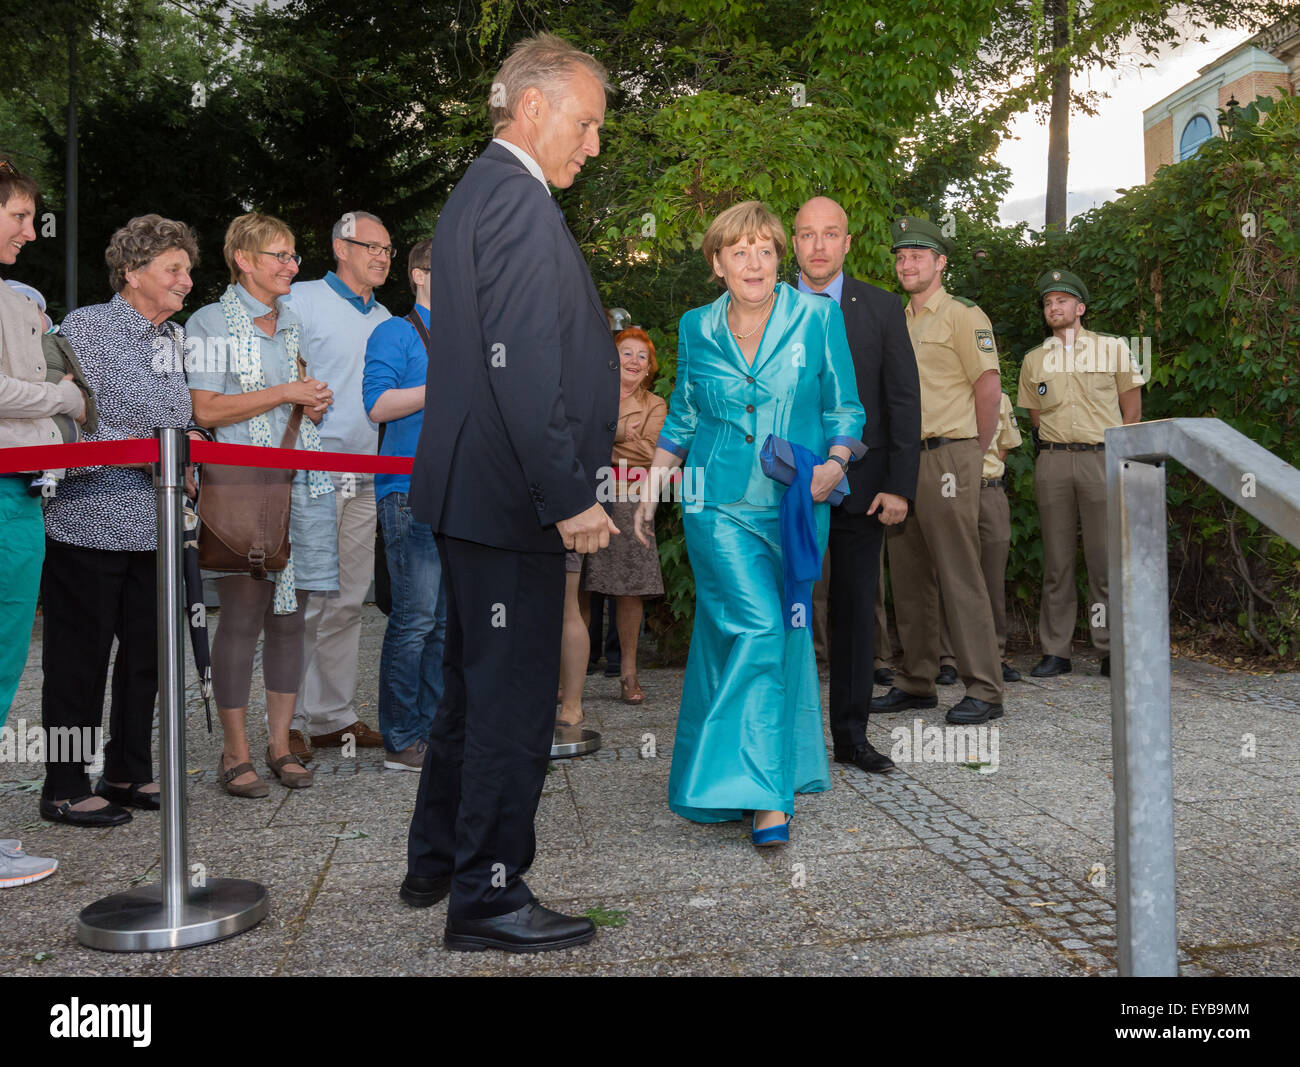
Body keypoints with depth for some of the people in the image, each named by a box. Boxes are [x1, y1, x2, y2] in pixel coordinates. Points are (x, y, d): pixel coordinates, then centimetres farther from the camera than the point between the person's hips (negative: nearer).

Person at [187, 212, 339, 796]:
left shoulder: (296, 324, 20)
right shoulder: (211, 323, 1)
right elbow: (205, 409, -8)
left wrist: (318, 403, 7)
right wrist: (285, 393, -9)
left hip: (303, 483, 6)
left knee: (289, 616, 6)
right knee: (242, 616, -6)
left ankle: (280, 742, 15)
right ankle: (235, 751, 4)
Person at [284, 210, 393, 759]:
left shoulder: (385, 319, 20)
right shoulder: (300, 302, 0)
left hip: (366, 480, 7)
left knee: (347, 602, 9)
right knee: (303, 602, -6)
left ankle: (332, 716, 18)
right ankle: (290, 722, 5)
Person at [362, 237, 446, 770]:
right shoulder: (396, 333, 2)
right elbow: (378, 404, -11)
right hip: (410, 492, -7)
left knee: (448, 618, 7)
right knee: (416, 616, -9)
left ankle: (433, 731, 15)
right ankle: (401, 741, -1)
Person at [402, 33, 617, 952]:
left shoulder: (478, 194, 19)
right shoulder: (517, 200, -14)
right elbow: (524, 367, -23)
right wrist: (569, 496, -22)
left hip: (473, 492, 11)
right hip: (510, 496, -11)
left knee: (475, 686, 20)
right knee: (515, 698, -1)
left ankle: (437, 862, 35)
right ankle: (488, 897, 12)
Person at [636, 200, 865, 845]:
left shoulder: (818, 318, 3)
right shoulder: (696, 330, 7)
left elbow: (845, 409, 6)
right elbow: (682, 418, 16)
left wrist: (835, 463, -12)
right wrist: (651, 491, 14)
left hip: (795, 508, 1)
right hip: (719, 505, 0)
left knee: (754, 638, 6)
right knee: (758, 629, -15)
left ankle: (721, 782, 23)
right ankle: (763, 794, -10)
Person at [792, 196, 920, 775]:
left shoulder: (882, 308, 5)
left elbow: (904, 401, 3)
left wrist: (900, 486, -5)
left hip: (860, 483, 1)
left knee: (856, 608, 7)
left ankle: (852, 734, 17)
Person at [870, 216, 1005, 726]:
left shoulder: (962, 315, -3)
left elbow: (988, 385, -8)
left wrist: (976, 452, -2)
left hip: (946, 459, -8)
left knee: (960, 576, -8)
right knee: (909, 577, 10)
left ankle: (984, 690, -3)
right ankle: (916, 682, 19)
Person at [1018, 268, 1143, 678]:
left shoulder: (1113, 348, 9)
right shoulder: (1033, 360, 14)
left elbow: (1132, 408, 11)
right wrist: (1055, 448, 11)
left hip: (1102, 458, -2)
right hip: (1052, 463, 2)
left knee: (1105, 559, -4)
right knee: (1056, 561, 2)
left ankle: (1111, 650, 3)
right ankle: (1055, 651, 6)